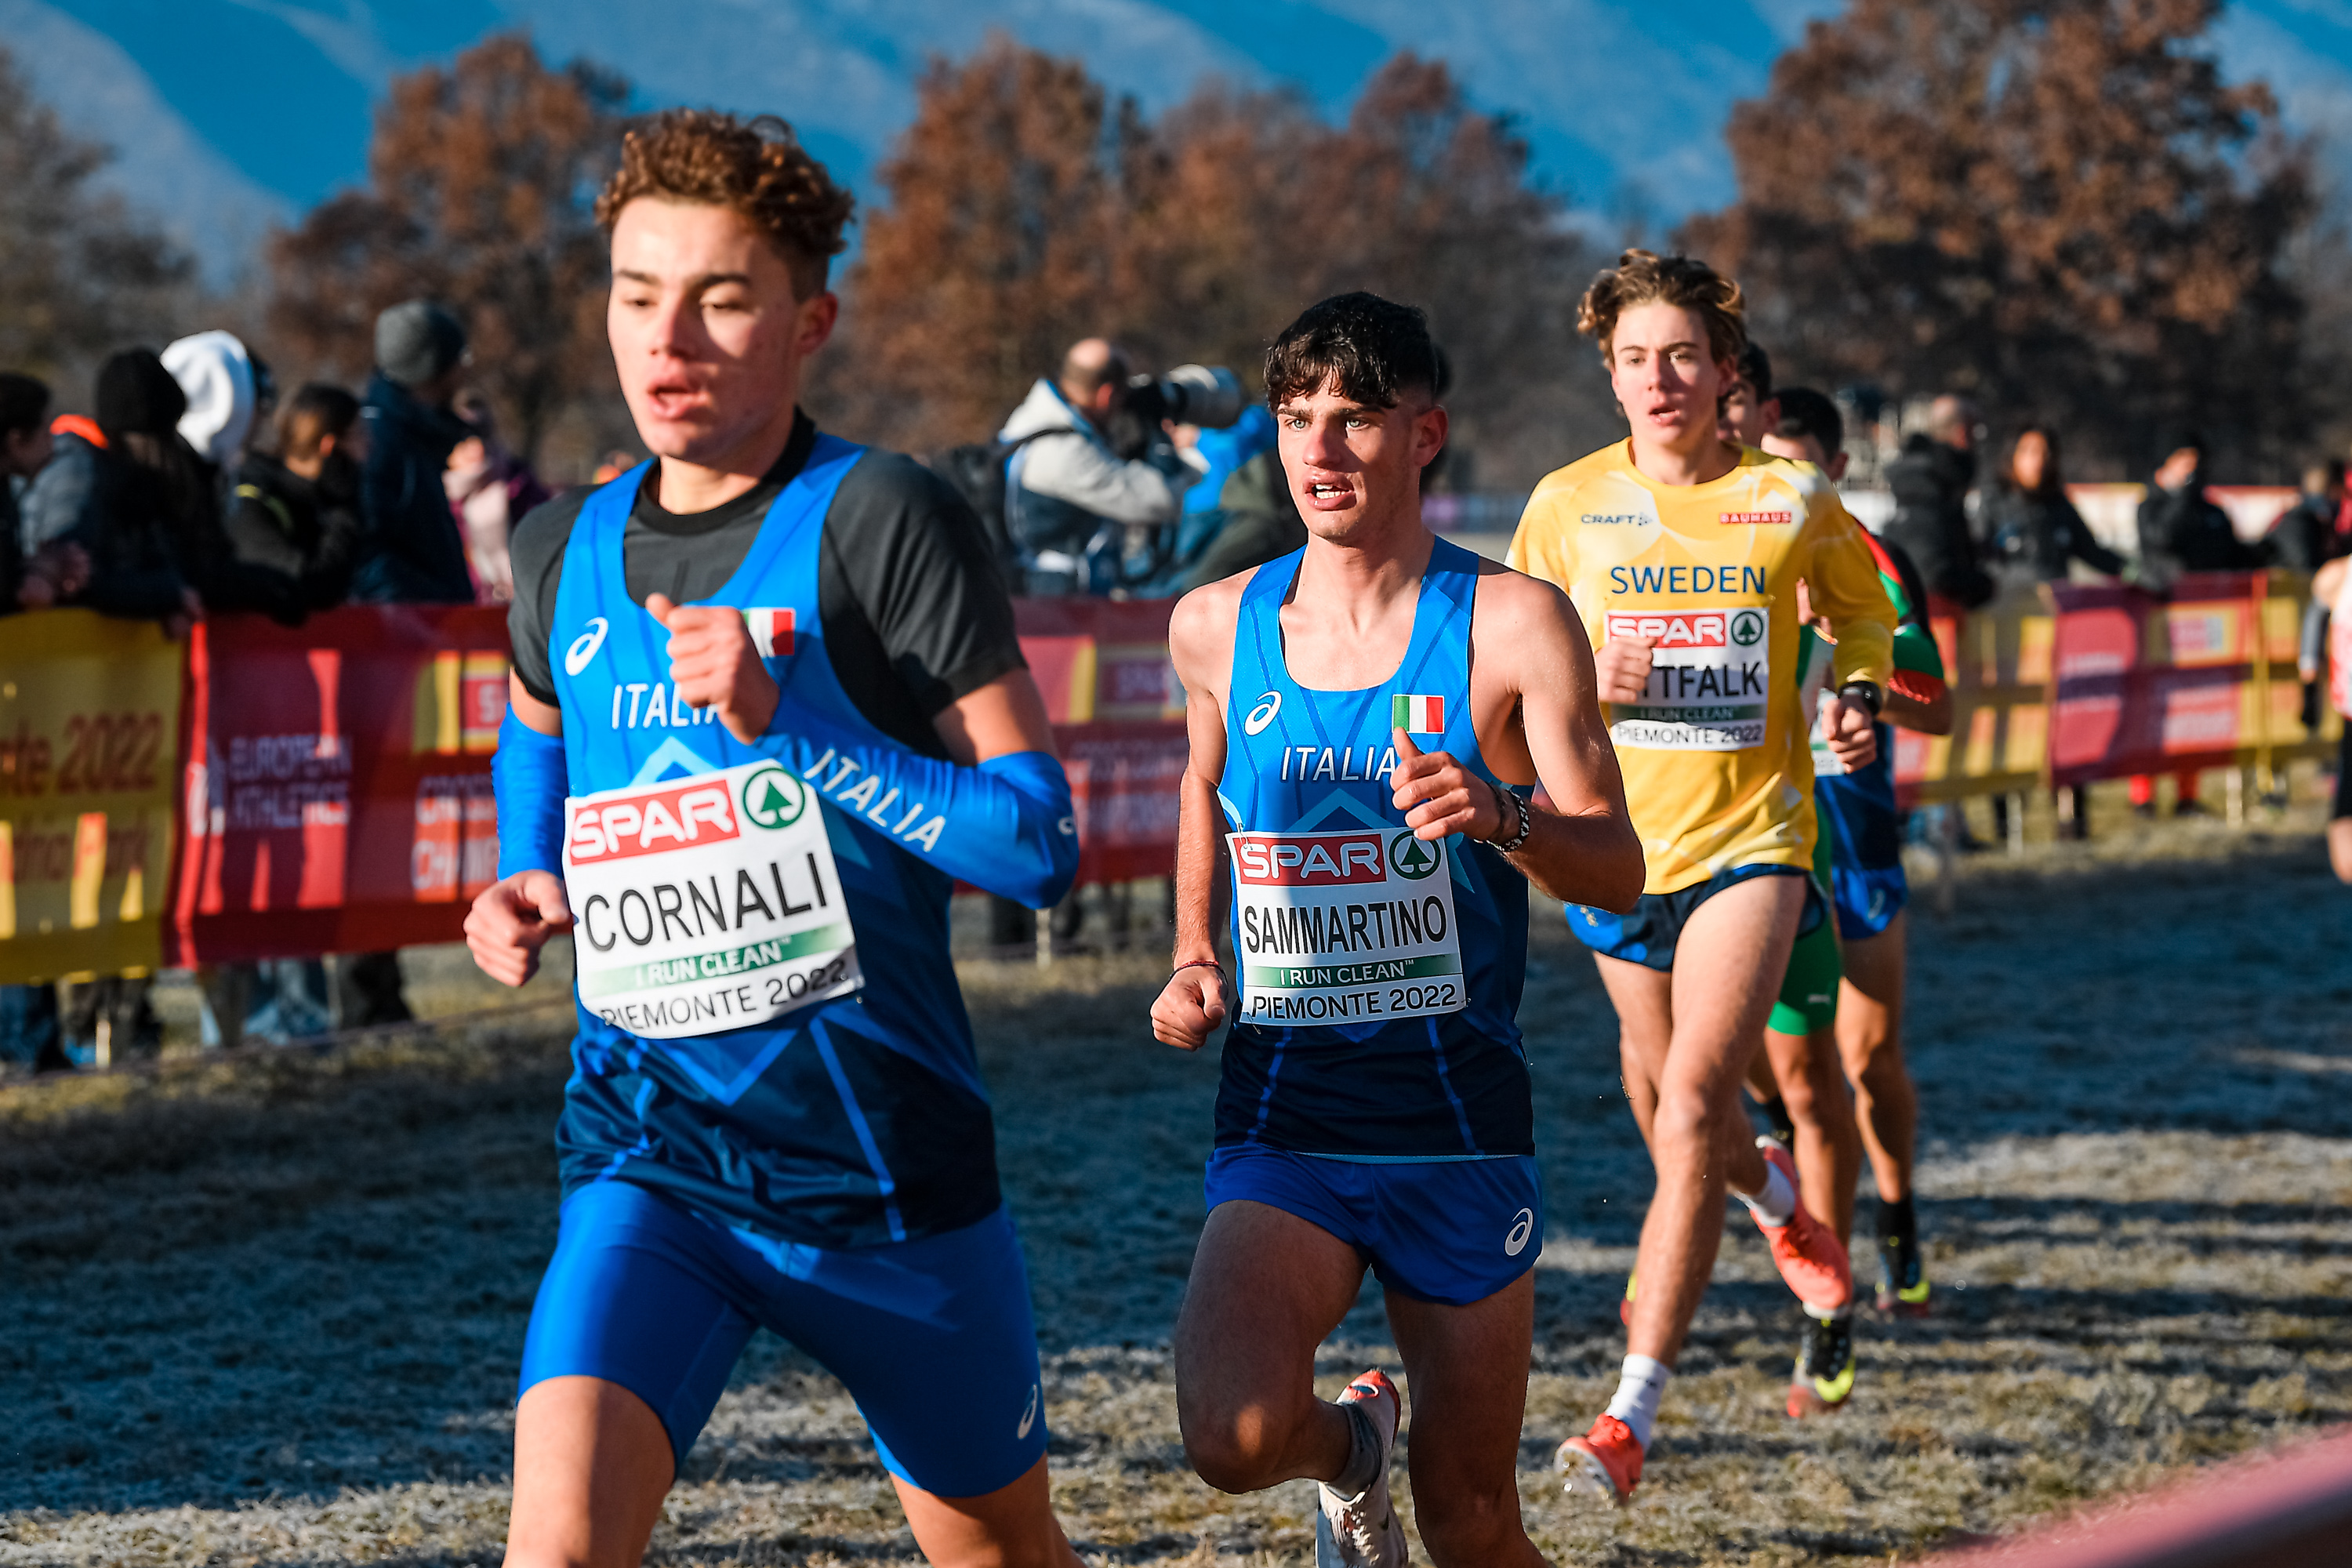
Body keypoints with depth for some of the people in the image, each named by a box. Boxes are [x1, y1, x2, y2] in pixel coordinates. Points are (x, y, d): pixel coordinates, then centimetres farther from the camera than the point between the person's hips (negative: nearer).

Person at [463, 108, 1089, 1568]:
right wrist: (529, 894, 9)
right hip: (649, 1158, 3)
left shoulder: (880, 520, -11)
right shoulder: (564, 551, 5)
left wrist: (791, 724, -23)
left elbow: (1042, 843, -15)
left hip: (885, 1162, -3)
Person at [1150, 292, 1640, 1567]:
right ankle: (1349, 1442, 13)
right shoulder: (1216, 627, 4)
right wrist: (1194, 963, 11)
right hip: (1281, 1118, 1)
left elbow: (1617, 870, -7)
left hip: (1459, 1125, -1)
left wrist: (1503, 818, -28)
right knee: (1233, 1440, -23)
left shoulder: (1510, 624, -6)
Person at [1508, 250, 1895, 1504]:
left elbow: (1861, 609, 17)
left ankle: (1629, 1415, -18)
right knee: (1665, 1110, 16)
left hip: (1752, 838, -3)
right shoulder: (1568, 504, 0)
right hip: (1623, 844, 3)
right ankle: (1777, 1197, 54)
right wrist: (1588, 678, -13)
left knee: (1692, 1112, -18)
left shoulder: (1791, 501, -2)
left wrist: (1858, 692, -4)